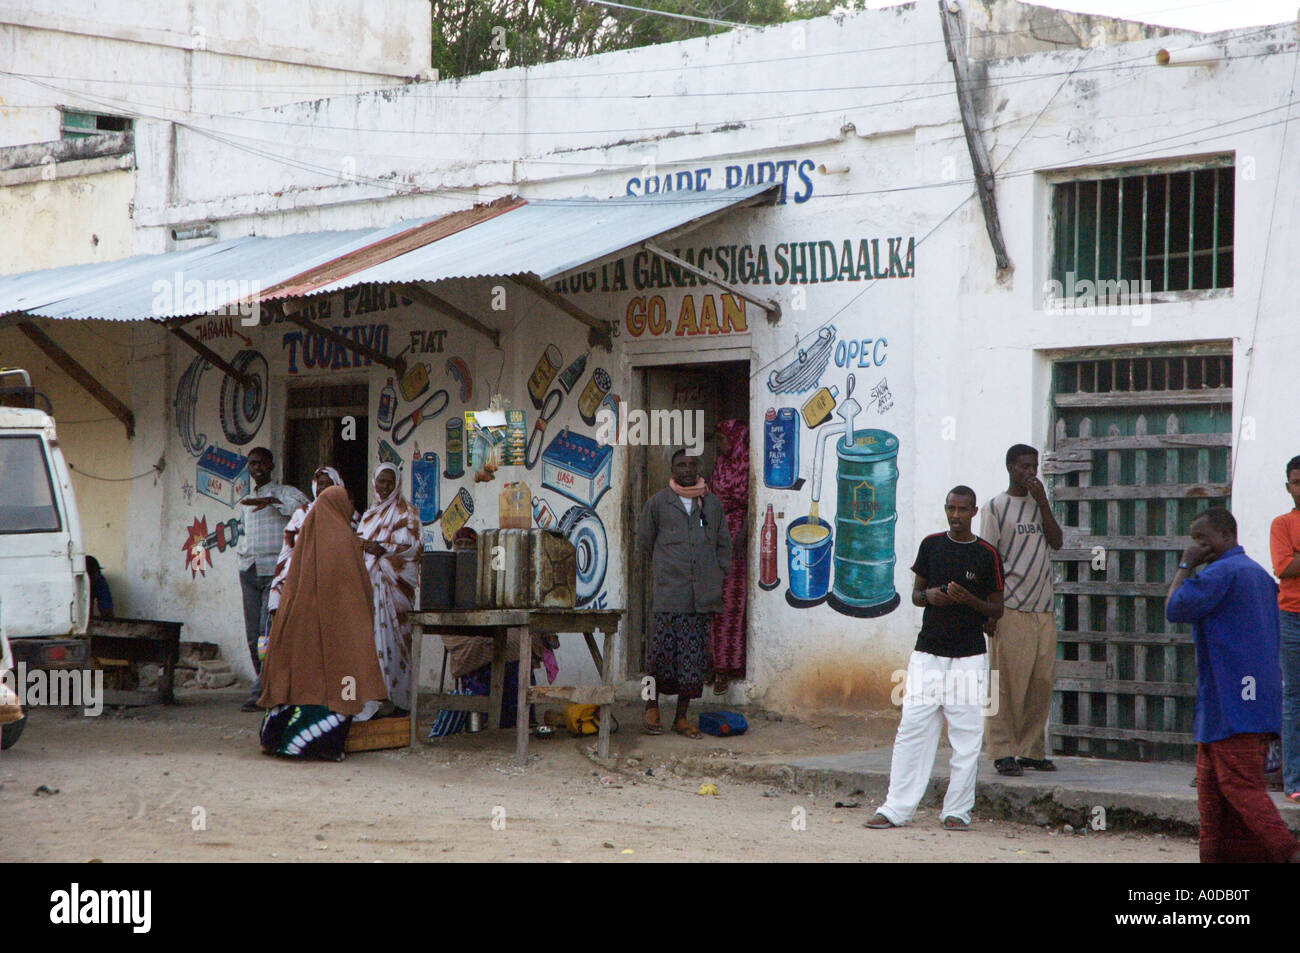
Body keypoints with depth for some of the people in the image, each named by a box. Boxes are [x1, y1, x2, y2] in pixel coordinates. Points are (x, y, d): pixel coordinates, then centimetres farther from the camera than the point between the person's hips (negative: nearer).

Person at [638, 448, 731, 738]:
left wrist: (716, 578, 10)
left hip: (703, 595, 2)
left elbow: (723, 544, 20)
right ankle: (652, 705, 11)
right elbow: (646, 542, 14)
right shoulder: (658, 502, 6)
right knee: (662, 652, -7)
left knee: (694, 658, 1)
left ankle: (681, 717, 7)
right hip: (668, 594, -2)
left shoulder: (712, 504, 13)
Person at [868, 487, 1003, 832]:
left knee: (966, 734, -1)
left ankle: (957, 811, 7)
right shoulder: (931, 545, 8)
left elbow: (997, 609, 4)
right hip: (928, 652, 2)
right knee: (912, 729, -2)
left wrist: (969, 600, -14)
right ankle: (895, 809, 0)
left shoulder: (987, 555, 1)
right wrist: (929, 596, -8)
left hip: (969, 655, -2)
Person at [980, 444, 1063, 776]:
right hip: (1011, 608, -6)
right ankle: (1003, 752, -3)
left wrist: (1042, 501, -4)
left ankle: (1032, 750, 12)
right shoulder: (996, 507, 0)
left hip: (1043, 609, 6)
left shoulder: (1039, 506, 18)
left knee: (1042, 681, 4)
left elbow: (1057, 541, 3)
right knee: (1007, 681, -7)